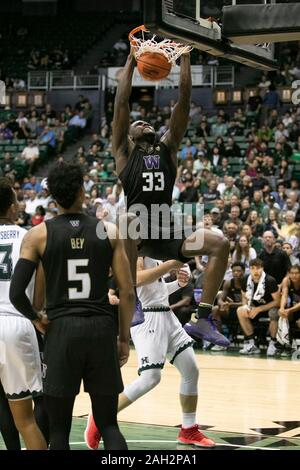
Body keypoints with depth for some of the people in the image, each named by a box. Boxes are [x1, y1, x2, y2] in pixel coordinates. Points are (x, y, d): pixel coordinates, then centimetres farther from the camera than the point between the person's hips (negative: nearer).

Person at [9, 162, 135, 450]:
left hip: (62, 330, -1)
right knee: (108, 424, 11)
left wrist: (35, 319, 12)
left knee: (59, 428, 9)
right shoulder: (109, 232, 3)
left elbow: (16, 293, -6)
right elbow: (127, 292, 1)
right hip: (101, 329, 1)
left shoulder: (38, 234, -1)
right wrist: (124, 338, 11)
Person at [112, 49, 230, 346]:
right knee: (129, 219, -40)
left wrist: (184, 58, 11)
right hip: (138, 232, -4)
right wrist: (131, 61, 7)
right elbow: (121, 103, 4)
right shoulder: (123, 151, 10)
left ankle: (203, 320, -14)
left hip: (166, 233, 4)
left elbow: (184, 101, 14)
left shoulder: (168, 148, 18)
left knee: (220, 244, -17)